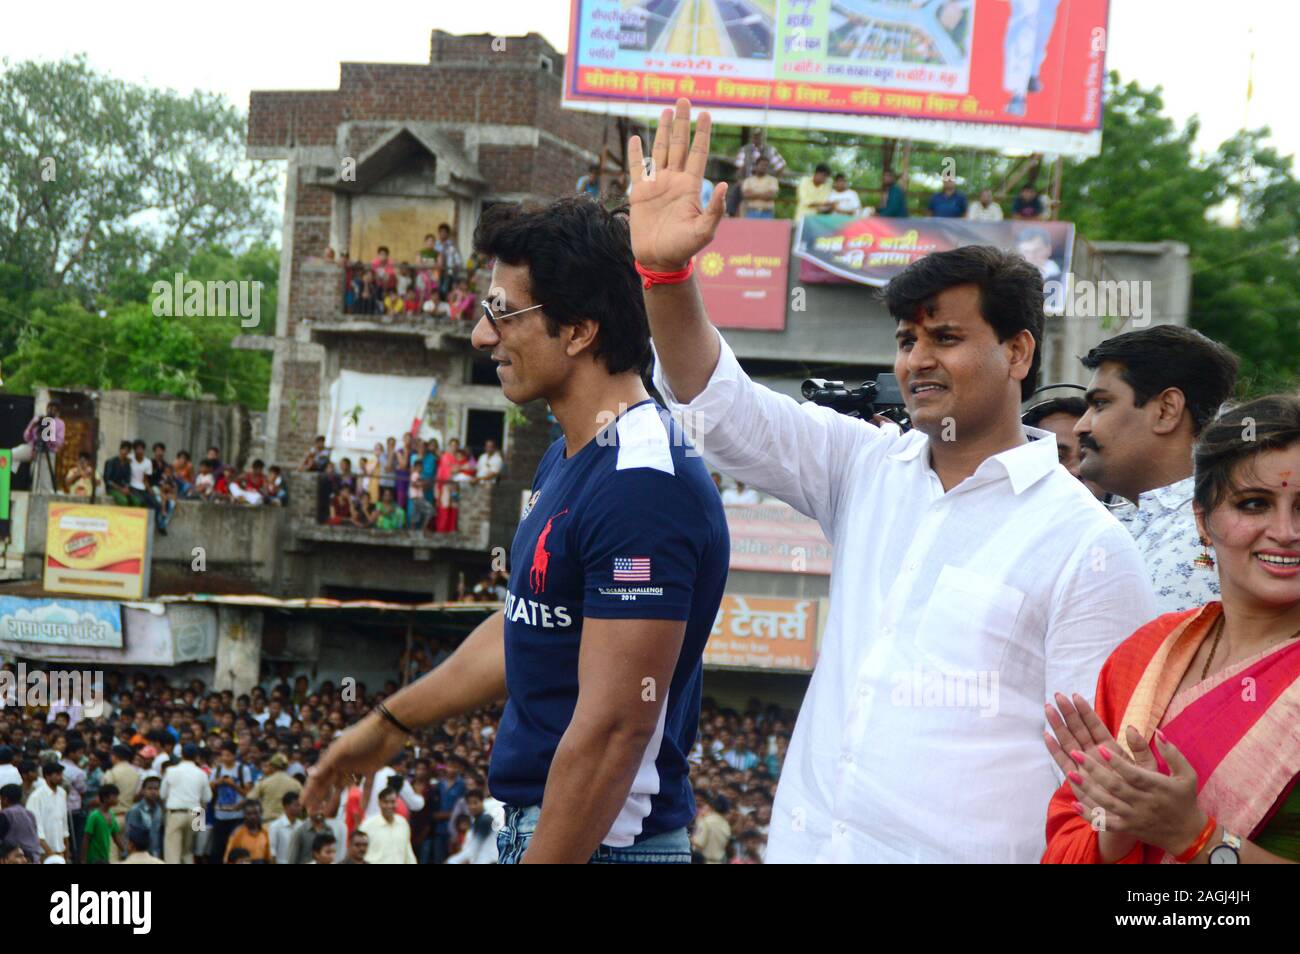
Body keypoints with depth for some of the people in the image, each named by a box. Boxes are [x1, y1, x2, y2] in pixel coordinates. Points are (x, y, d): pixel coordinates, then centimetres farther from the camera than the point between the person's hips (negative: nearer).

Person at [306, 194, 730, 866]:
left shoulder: (642, 485, -21)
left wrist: (541, 858, -24)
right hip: (530, 827, 10)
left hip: (597, 842, -10)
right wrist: (389, 722, 33)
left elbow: (614, 726, -25)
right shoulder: (566, 459, 12)